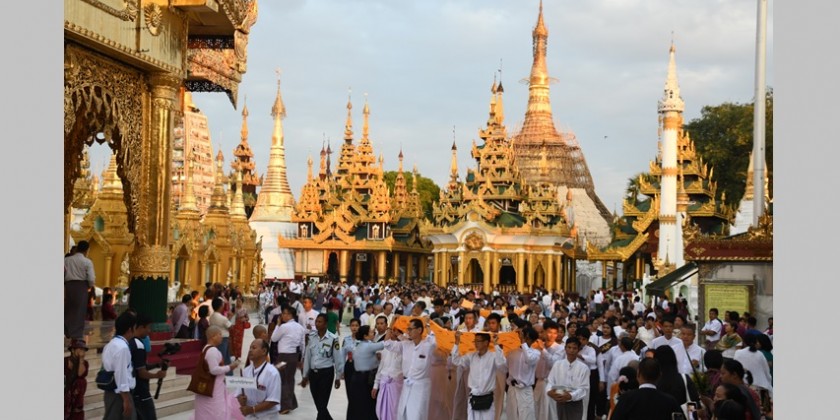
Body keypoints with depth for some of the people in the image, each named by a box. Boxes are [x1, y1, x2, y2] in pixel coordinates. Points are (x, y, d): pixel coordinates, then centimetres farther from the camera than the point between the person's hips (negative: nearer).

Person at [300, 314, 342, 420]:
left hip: (326, 373, -5)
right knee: (318, 404, 13)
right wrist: (305, 376, 10)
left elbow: (337, 359, -5)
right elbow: (307, 357, 8)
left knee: (322, 404, -5)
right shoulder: (311, 337, 2)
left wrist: (337, 377, -2)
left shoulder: (333, 338, -11)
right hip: (313, 372, 5)